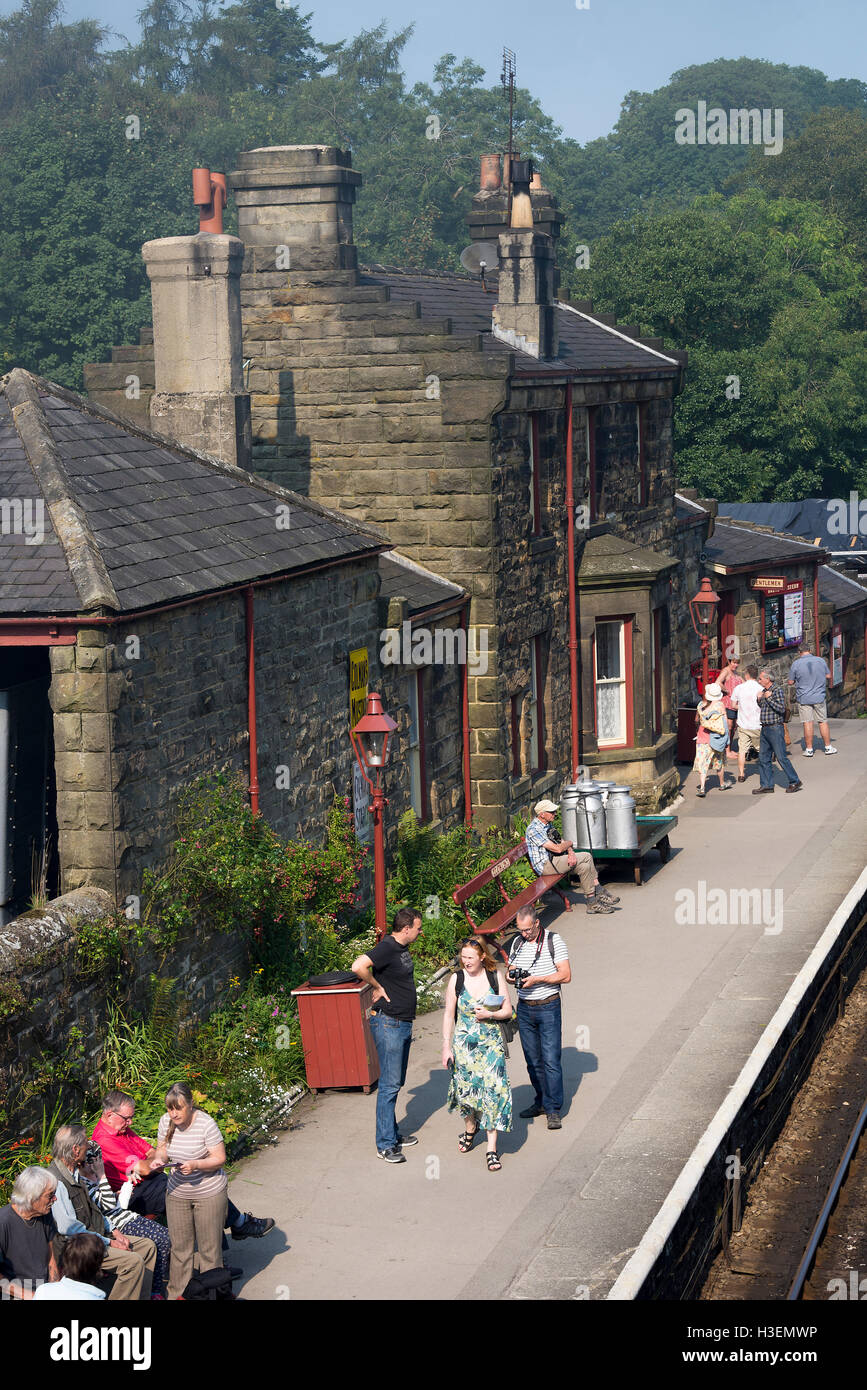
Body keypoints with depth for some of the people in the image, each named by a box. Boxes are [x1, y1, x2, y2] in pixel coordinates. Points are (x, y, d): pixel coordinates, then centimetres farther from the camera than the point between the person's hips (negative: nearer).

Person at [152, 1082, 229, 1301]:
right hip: (177, 1193, 5)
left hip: (209, 1194, -4)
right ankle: (177, 1293, 21)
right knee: (179, 1246, 10)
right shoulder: (166, 1122, -4)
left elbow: (220, 1159, -15)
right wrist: (160, 1158, -12)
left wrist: (195, 1165, -29)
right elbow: (162, 1148, 11)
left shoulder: (206, 1124, -19)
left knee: (209, 1248, 3)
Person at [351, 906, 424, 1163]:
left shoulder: (402, 948, 10)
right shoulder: (387, 949, -19)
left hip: (403, 1024, 10)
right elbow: (358, 966, -34)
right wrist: (376, 987, -19)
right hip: (388, 1024, -10)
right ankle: (385, 1145, -3)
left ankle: (393, 1134, 26)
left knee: (396, 1082, 16)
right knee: (389, 1084, -7)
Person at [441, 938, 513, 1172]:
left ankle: (492, 1148, -5)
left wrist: (489, 1014, -16)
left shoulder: (495, 976, -2)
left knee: (493, 1089, -9)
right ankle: (470, 1128, 40)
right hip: (463, 1043, 1)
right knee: (465, 1088, 8)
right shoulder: (457, 979, -2)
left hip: (491, 1042, -1)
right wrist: (446, 1047, -2)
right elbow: (449, 1015, 2)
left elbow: (507, 1011, 3)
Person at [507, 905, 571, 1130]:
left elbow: (565, 975, -11)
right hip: (524, 1009, 5)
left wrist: (537, 979, -20)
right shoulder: (517, 943, 9)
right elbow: (512, 969, 18)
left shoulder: (553, 941, -7)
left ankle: (553, 1110, -4)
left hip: (548, 1008, -5)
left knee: (551, 1060, -7)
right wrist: (512, 976, -7)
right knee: (533, 1060, 9)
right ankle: (541, 1102, 21)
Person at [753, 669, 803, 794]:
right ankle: (767, 785, 13)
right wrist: (759, 699, 4)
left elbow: (781, 709, -17)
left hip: (775, 728, -8)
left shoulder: (778, 690, -9)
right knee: (763, 758, 8)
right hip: (765, 728, 8)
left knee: (781, 757, -7)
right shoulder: (763, 691, 15)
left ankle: (794, 782, 1)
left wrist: (769, 698, -16)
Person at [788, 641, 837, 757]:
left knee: (808, 723, 1)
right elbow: (828, 676, 8)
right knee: (823, 722, 9)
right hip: (819, 696, 2)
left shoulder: (796, 664, -8)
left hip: (804, 698, -2)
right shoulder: (820, 661, -1)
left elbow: (790, 682, -2)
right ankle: (828, 747, 15)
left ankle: (809, 749, 4)